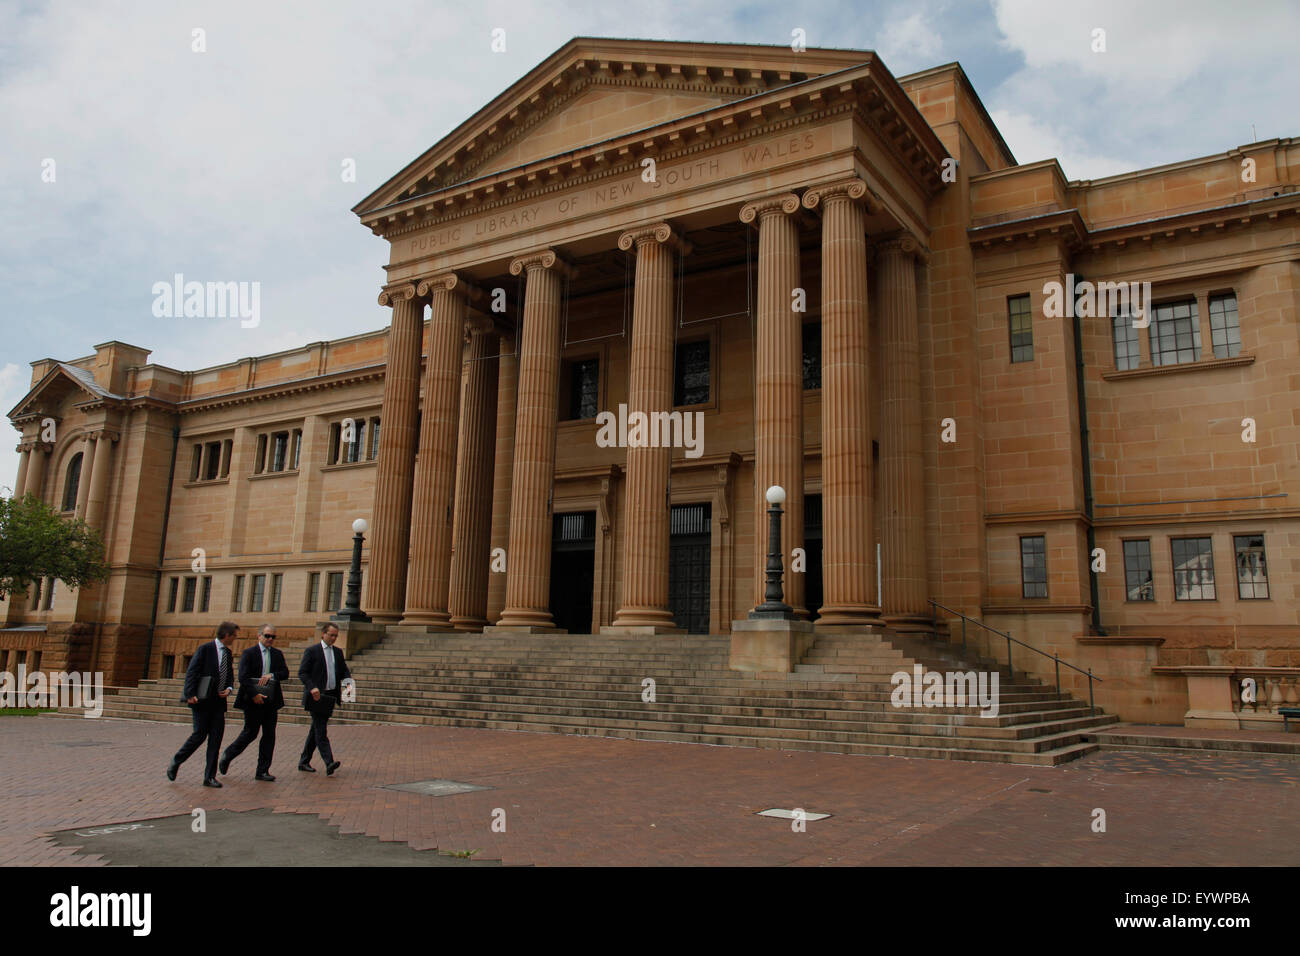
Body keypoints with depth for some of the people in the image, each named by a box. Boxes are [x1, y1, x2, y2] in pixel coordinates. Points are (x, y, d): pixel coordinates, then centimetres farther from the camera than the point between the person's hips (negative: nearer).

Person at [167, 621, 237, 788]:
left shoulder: (227, 653, 13)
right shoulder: (205, 648, -7)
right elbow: (191, 672, -11)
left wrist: (229, 689, 0)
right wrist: (190, 694, -20)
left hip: (218, 701, 6)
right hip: (202, 700, -6)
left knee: (216, 738, 2)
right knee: (200, 735, -4)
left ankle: (209, 777, 7)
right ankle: (175, 764, 20)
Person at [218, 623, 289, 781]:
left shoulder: (277, 654, 11)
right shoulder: (249, 653, -3)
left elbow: (285, 673, 4)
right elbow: (243, 677, -11)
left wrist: (272, 675, -15)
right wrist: (254, 695, -18)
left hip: (271, 701, 5)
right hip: (253, 701, -5)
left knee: (269, 735, 3)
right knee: (250, 733, 2)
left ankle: (263, 771, 9)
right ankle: (227, 755, 27)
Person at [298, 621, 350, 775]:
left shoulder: (338, 652, 14)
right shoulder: (312, 651, -4)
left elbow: (344, 671, 16)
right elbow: (302, 672, -9)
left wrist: (348, 680, -7)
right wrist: (312, 687, -23)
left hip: (330, 697, 7)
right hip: (316, 697, -6)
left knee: (317, 730, 13)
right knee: (321, 731, -10)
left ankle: (304, 762, 23)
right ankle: (329, 763, -18)